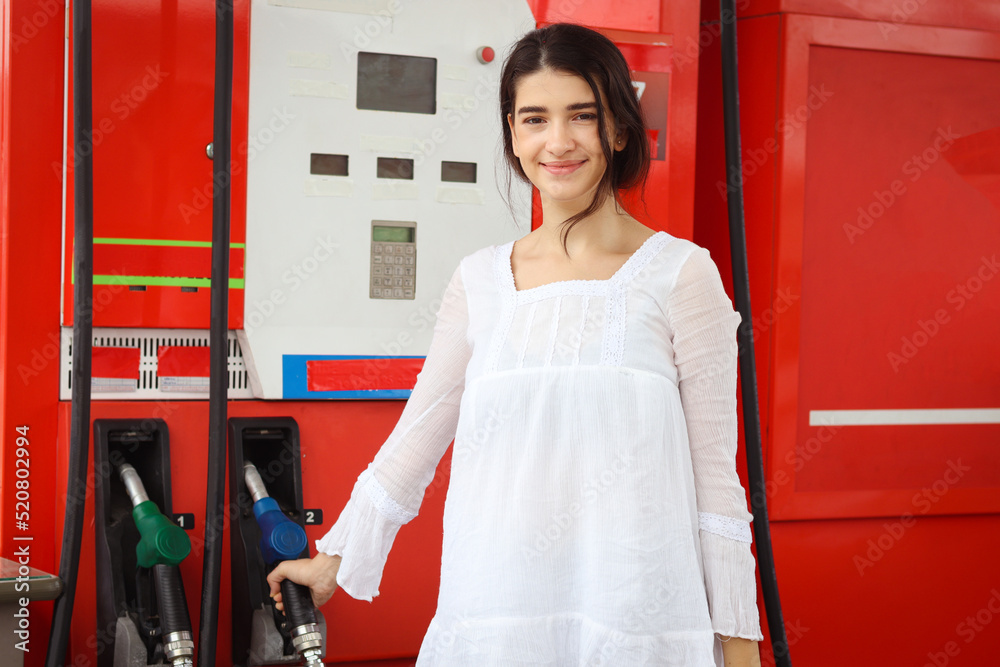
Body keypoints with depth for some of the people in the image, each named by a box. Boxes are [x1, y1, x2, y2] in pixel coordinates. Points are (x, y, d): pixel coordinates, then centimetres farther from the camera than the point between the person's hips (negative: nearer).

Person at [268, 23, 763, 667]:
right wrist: (334, 562, 22)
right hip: (494, 615, 3)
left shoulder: (680, 272, -3)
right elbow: (414, 439, 15)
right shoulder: (480, 281, 6)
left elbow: (714, 474, -3)